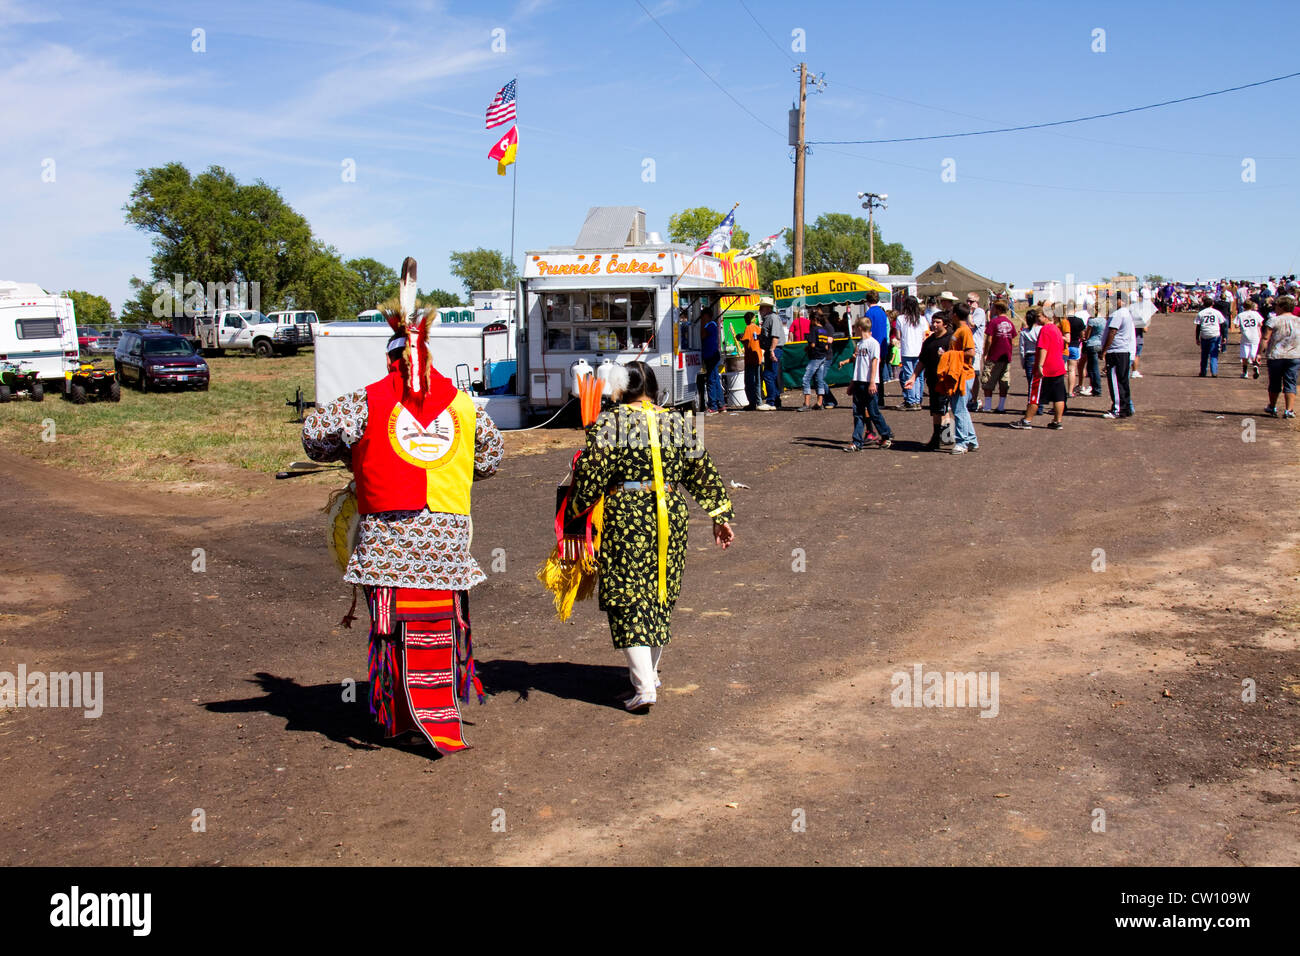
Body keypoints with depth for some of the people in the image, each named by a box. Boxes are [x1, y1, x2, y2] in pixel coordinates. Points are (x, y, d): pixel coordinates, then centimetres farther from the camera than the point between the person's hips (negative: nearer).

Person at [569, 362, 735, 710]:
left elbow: (590, 472, -12)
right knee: (661, 594, 18)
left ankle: (644, 687, -6)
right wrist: (721, 516, 15)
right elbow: (703, 473, 9)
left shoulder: (608, 423, -7)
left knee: (628, 601, 0)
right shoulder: (676, 423, 6)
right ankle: (650, 671, 32)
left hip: (624, 516, -4)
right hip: (670, 517, 5)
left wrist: (576, 509, 2)